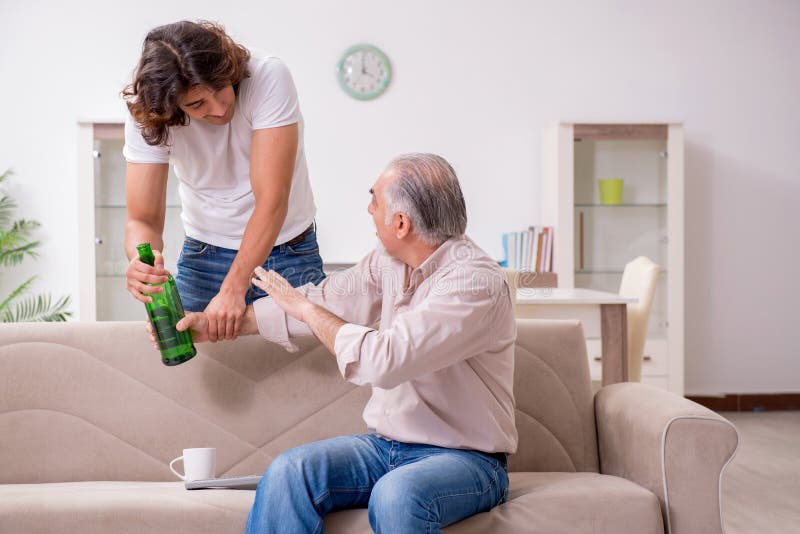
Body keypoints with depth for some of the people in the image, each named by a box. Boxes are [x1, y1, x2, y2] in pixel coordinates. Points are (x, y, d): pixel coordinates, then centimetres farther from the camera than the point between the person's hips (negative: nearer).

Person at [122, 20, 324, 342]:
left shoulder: (268, 78, -27)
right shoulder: (146, 116, -17)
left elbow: (272, 200, -30)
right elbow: (143, 219, -15)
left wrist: (232, 291, -35)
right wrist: (142, 262, -39)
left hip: (288, 253, -1)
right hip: (203, 255, 2)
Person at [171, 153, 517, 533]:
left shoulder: (476, 281, -21)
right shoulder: (389, 261, 5)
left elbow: (383, 361, -29)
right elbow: (325, 300, 16)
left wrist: (304, 307, -14)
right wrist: (216, 324, 17)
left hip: (466, 458, -7)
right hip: (387, 445, 7)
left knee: (395, 495, -38)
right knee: (287, 473, -18)